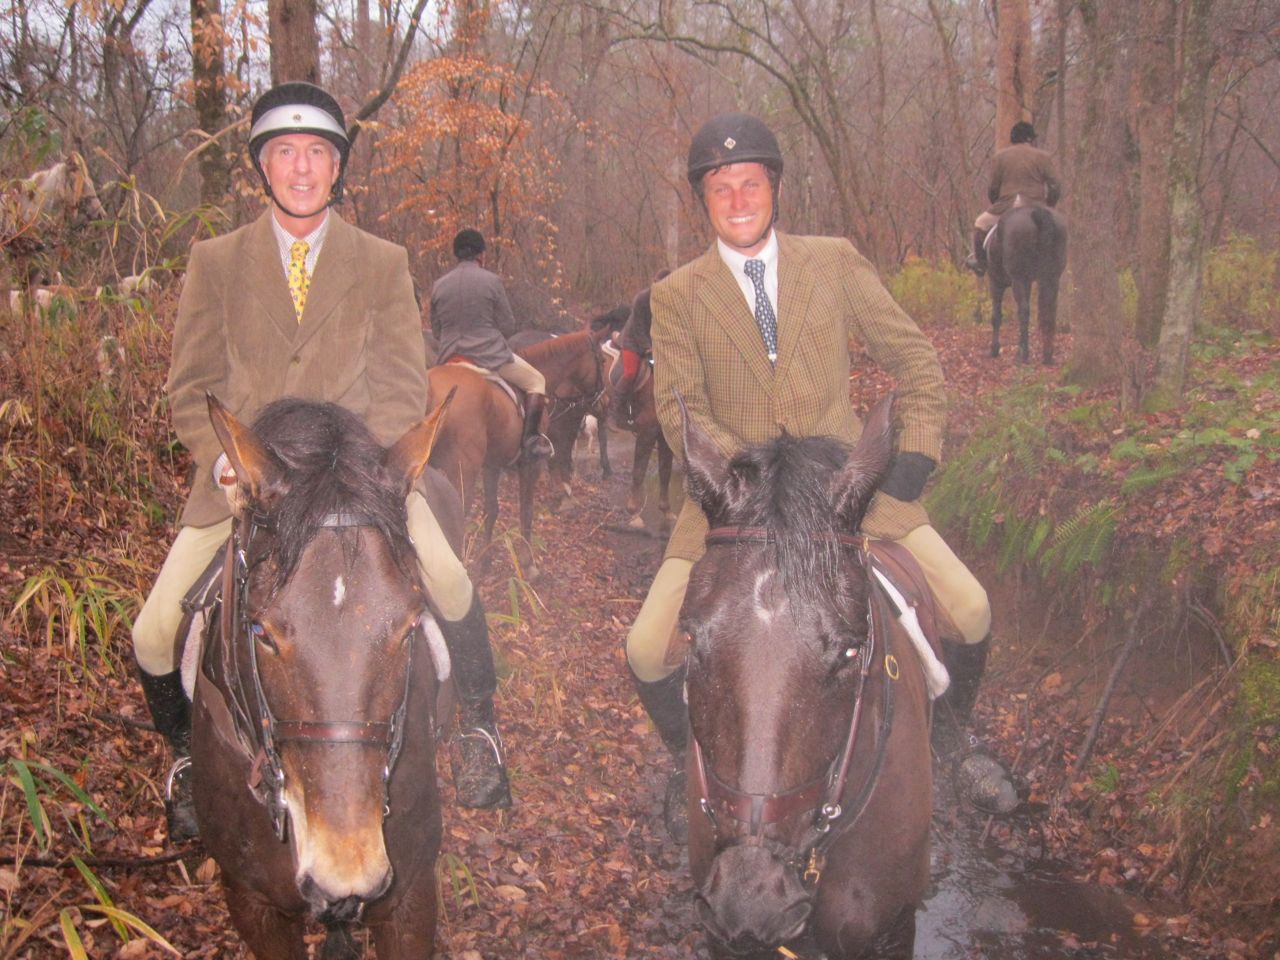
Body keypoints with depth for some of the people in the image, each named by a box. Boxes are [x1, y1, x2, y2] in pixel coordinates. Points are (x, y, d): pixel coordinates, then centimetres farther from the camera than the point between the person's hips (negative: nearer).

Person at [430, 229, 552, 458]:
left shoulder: (438, 286, 2)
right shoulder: (491, 280, -9)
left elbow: (436, 331, 9)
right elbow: (508, 326, -5)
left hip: (450, 358, 4)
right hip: (490, 356, -4)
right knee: (536, 380, 13)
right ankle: (531, 437, -2)